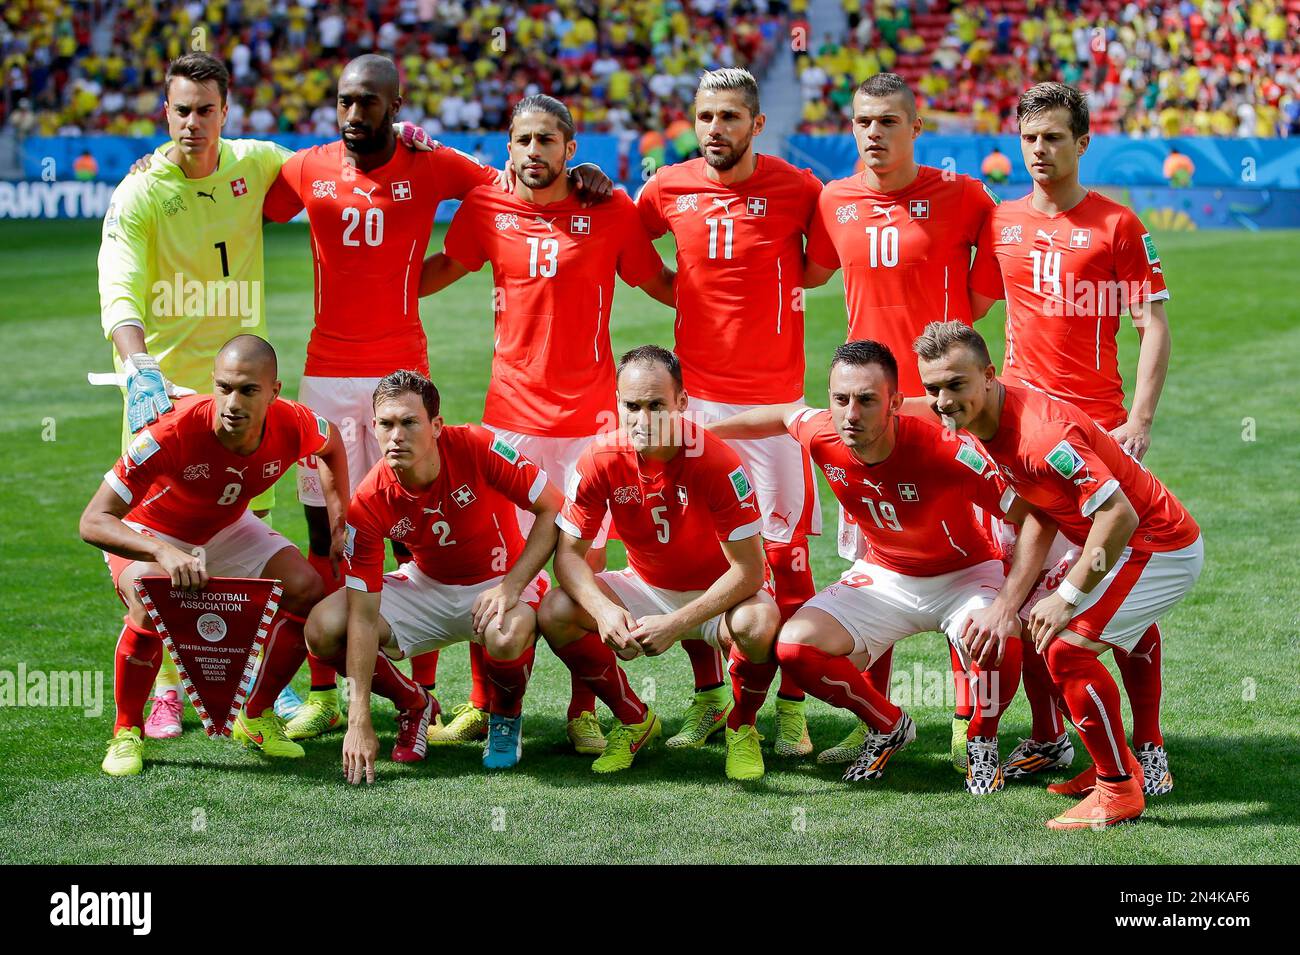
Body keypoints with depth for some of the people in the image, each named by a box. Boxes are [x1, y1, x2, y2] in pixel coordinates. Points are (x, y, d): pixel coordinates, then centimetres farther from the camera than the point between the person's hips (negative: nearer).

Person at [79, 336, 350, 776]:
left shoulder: (292, 426, -26)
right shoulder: (174, 432, -40)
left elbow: (331, 442, 3)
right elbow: (94, 521, -39)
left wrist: (341, 521, -4)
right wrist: (164, 553, -55)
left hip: (226, 528, 5)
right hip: (150, 533, -5)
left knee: (307, 590, -14)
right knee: (151, 608, -34)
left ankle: (255, 718, 7)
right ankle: (127, 733, -9)